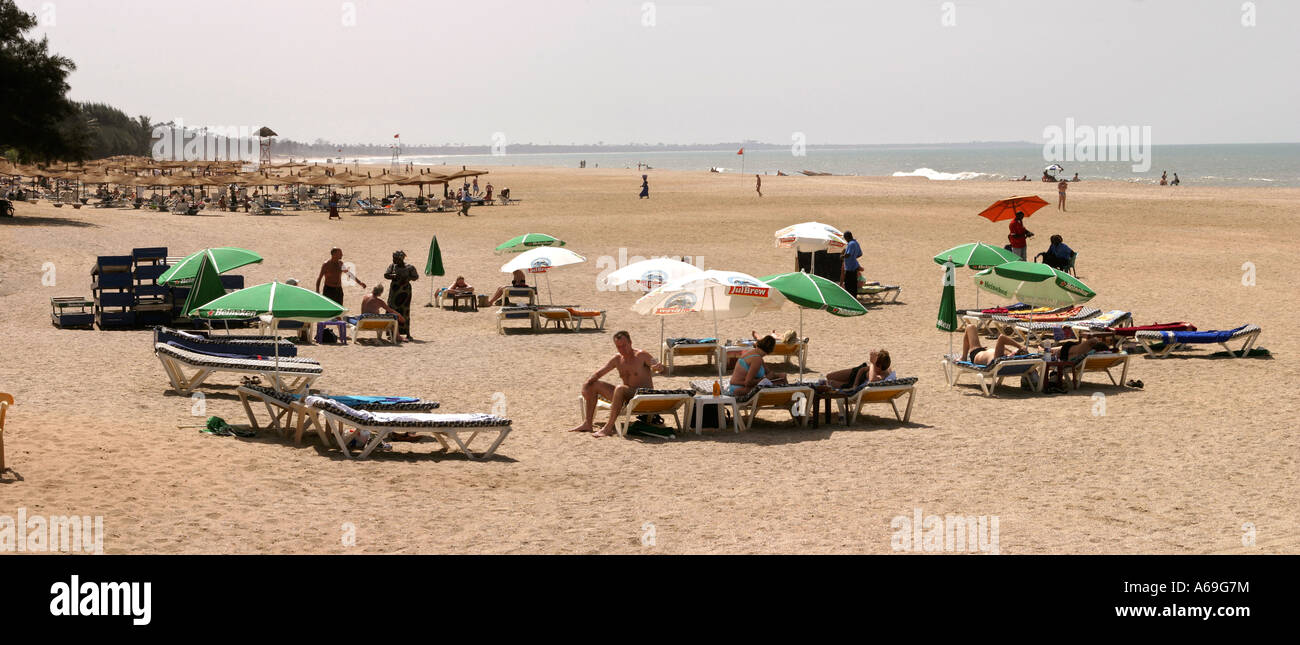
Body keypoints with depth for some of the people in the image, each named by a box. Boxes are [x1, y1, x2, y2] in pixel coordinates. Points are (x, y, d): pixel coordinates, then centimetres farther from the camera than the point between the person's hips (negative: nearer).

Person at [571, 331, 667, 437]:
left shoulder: (642, 355, -9)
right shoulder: (617, 359, 8)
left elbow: (665, 369, -16)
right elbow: (599, 374, 12)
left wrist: (660, 368, -41)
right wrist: (586, 383, -7)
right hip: (626, 397, 7)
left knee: (620, 389, -37)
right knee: (594, 385, 4)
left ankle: (609, 428, -35)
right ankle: (587, 423, 1)